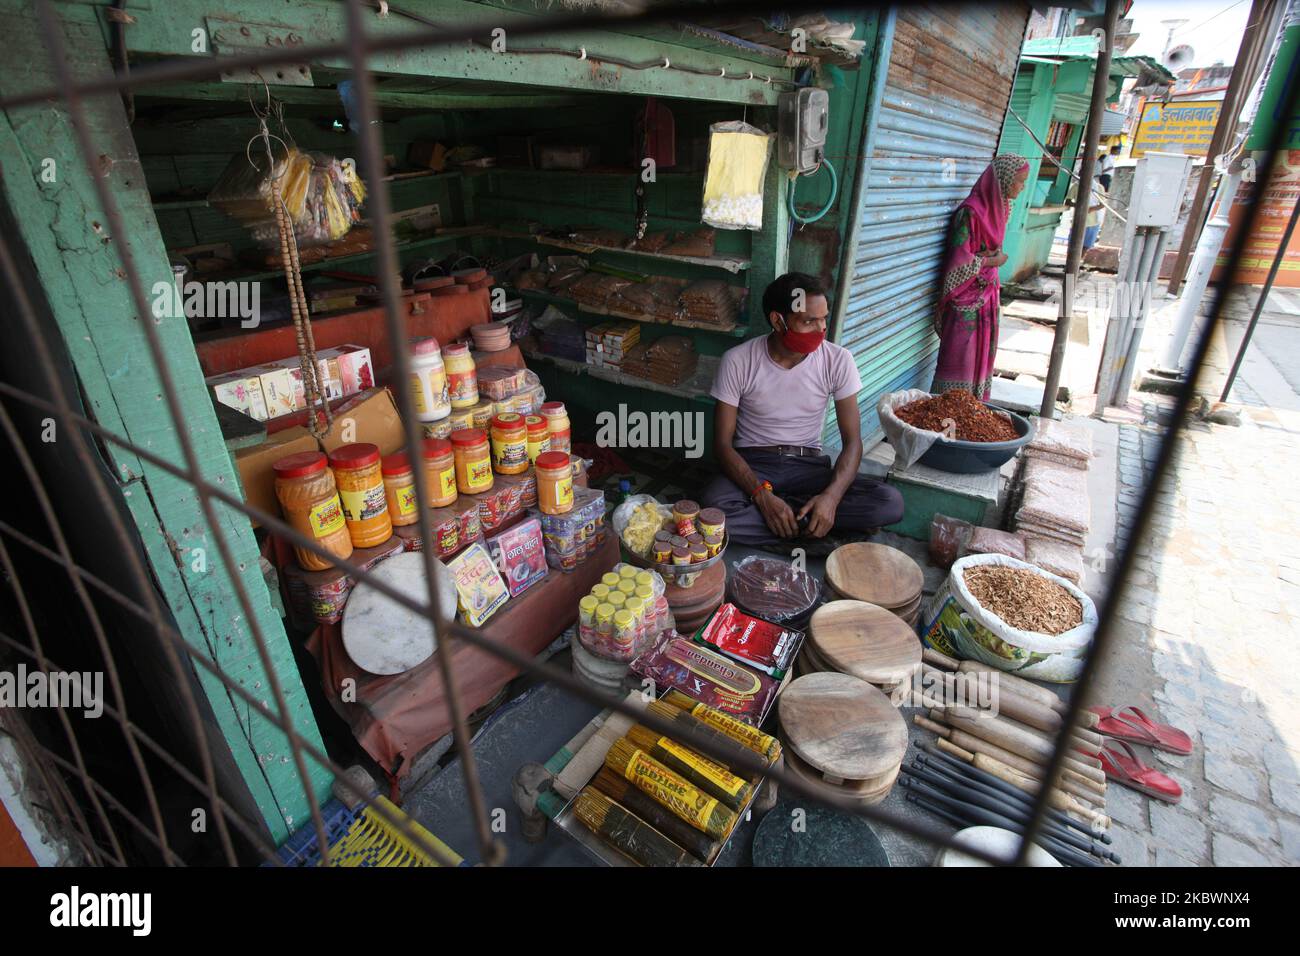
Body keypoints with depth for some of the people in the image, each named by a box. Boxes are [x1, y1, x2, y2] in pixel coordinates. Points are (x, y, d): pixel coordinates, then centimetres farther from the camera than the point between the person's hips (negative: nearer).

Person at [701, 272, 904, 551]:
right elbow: (723, 443, -10)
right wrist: (762, 495, -27)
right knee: (711, 505, -35)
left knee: (891, 502, -23)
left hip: (810, 466, 2)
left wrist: (831, 496, -25)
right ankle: (811, 534, -19)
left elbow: (852, 441, -5)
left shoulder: (838, 360, -6)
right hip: (752, 465, -1)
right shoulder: (738, 361, -11)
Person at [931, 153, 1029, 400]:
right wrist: (993, 261, -10)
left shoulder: (1000, 207, 7)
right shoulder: (970, 211, -19)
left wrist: (994, 254, 1)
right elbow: (960, 262, -20)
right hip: (967, 295, -8)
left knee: (983, 352, 13)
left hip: (987, 293, 8)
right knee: (960, 354, -3)